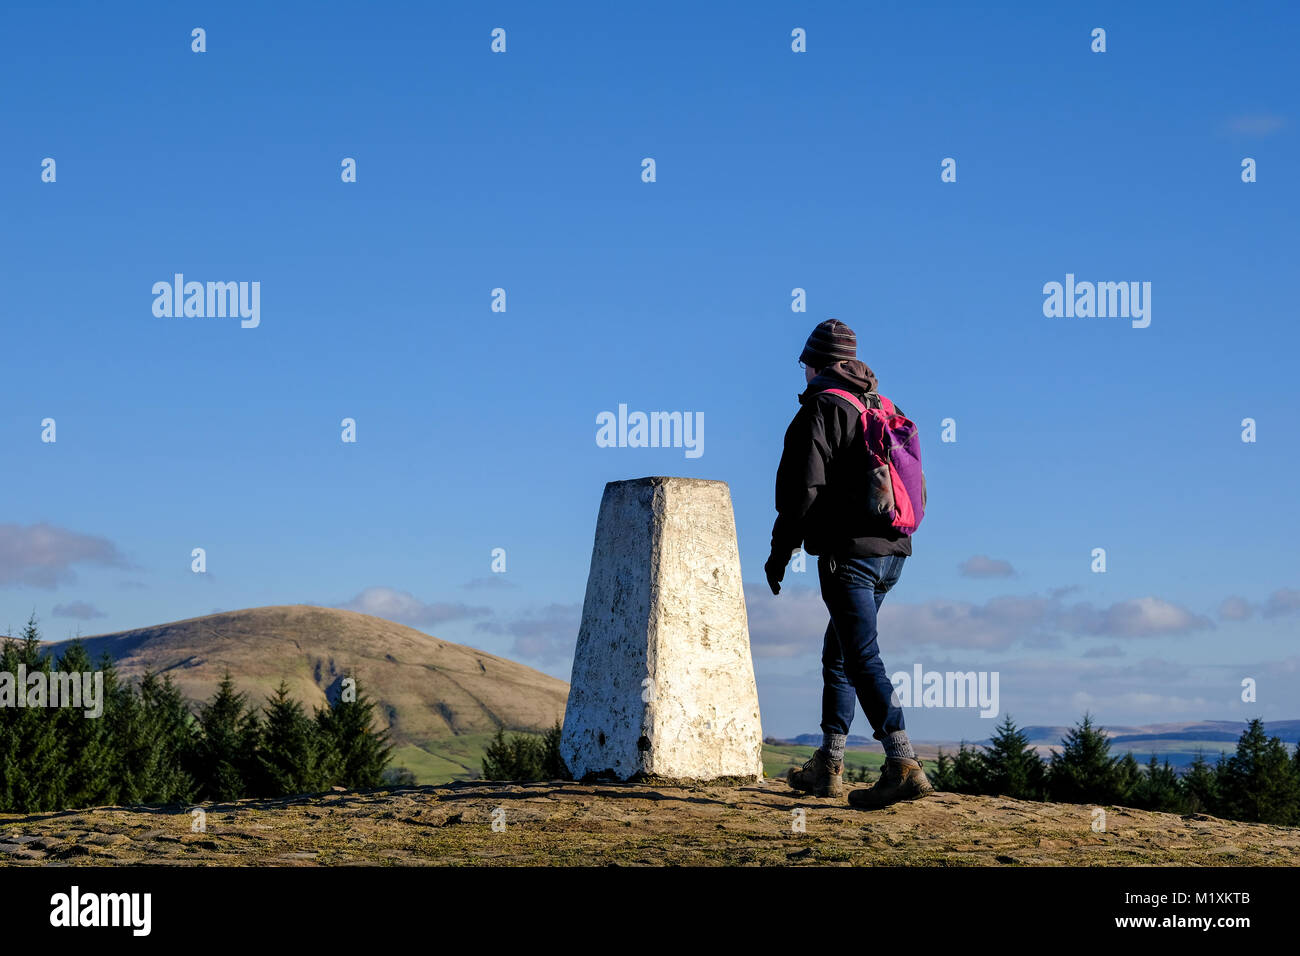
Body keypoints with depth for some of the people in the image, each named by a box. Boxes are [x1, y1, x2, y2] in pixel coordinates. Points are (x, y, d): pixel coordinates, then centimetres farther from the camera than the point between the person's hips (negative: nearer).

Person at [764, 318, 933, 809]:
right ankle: (828, 765, 22)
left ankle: (904, 766, -22)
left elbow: (802, 488, -14)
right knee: (838, 653, 18)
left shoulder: (821, 408, -6)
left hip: (847, 552, -8)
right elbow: (917, 491, 19)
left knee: (863, 659, -12)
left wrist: (780, 552, -7)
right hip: (892, 552, 8)